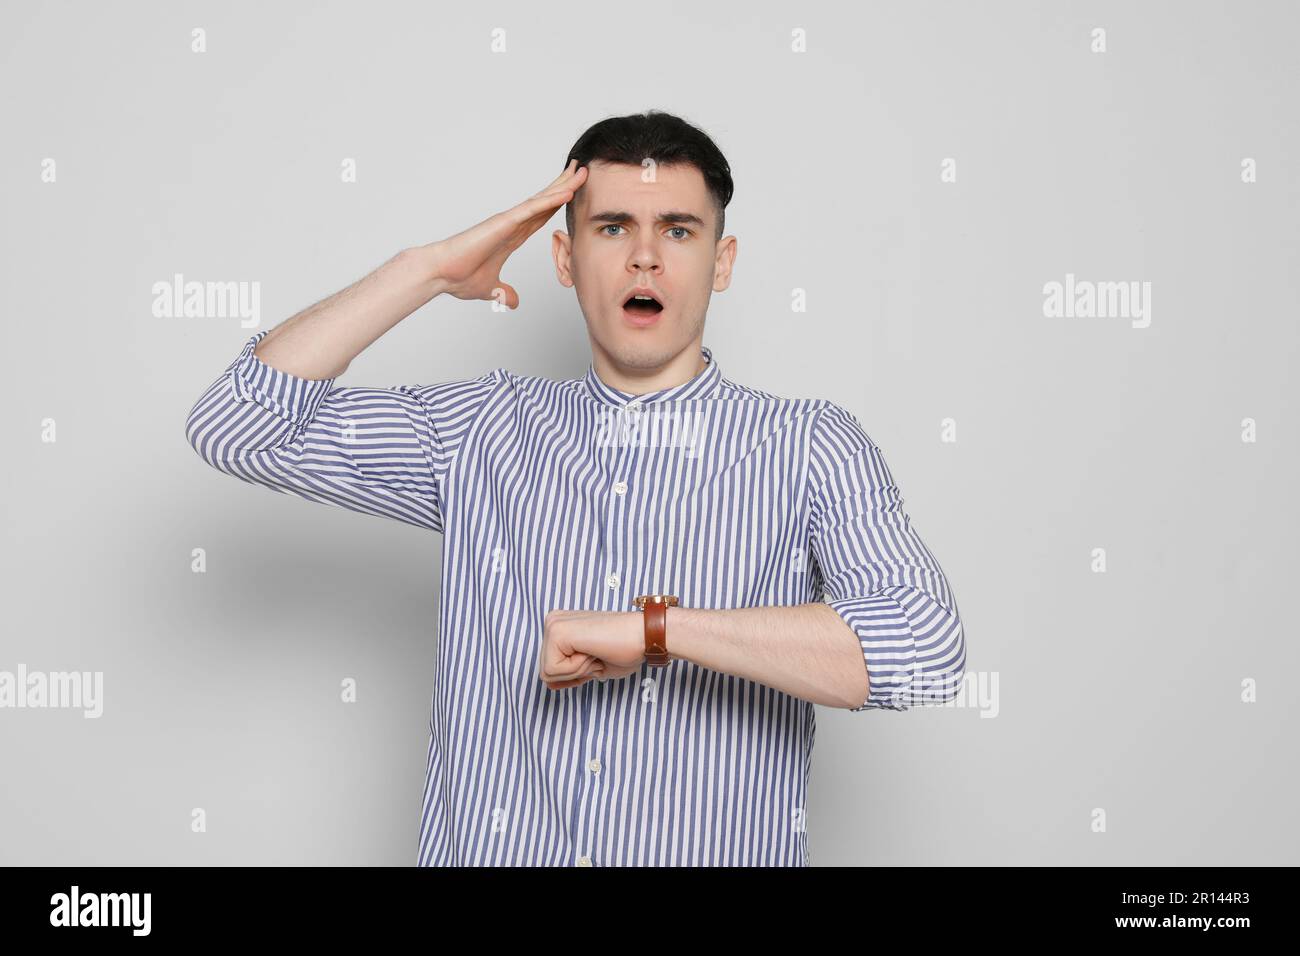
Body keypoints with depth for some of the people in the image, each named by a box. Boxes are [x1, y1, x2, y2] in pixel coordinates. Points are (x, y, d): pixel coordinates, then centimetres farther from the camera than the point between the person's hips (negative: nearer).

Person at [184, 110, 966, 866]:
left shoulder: (809, 447, 0)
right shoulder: (482, 432, 7)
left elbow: (927, 649, -14)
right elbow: (238, 426, 3)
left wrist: (654, 626, -19)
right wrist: (430, 269, -1)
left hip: (715, 851, 0)